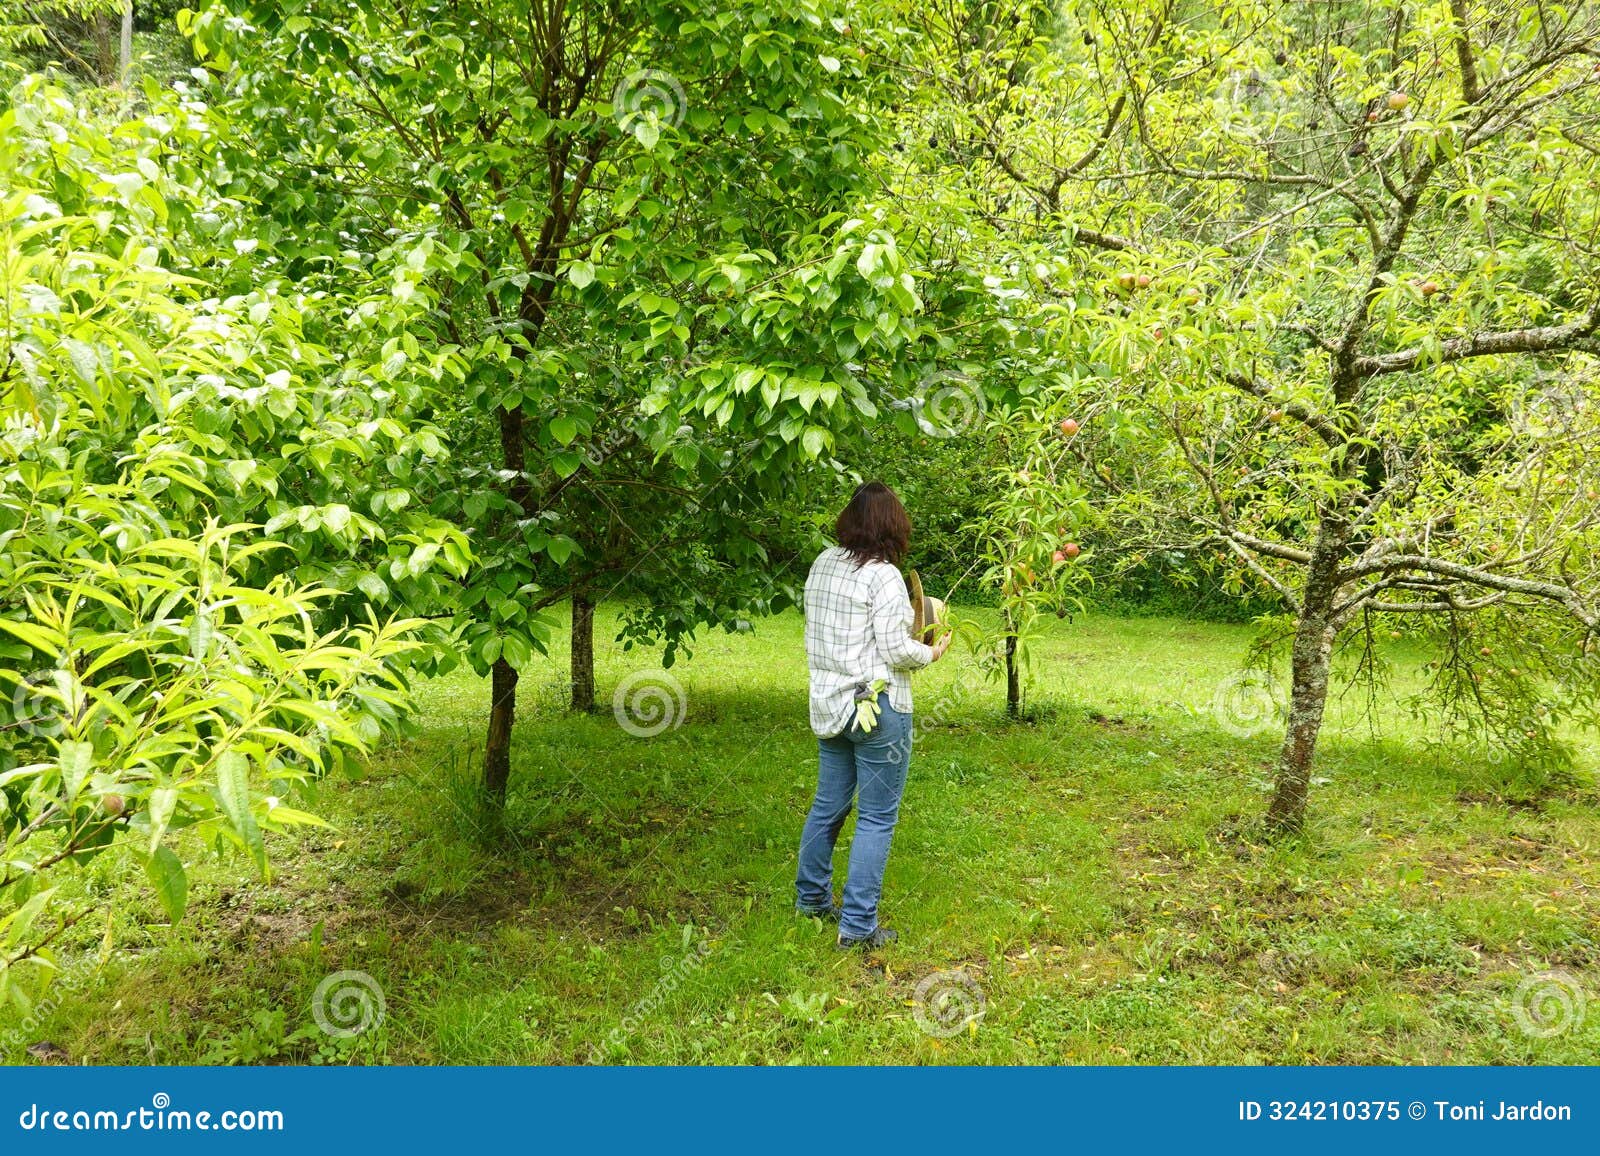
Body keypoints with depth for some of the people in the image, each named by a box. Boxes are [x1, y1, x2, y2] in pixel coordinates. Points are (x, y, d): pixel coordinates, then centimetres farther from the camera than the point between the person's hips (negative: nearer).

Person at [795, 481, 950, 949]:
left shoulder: (823, 563, 5)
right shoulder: (883, 576, -17)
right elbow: (896, 650, -18)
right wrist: (931, 652, 0)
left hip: (829, 705, 8)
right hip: (876, 706, -8)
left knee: (828, 804, 21)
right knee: (877, 818, 2)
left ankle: (812, 897, 35)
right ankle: (858, 925, 6)